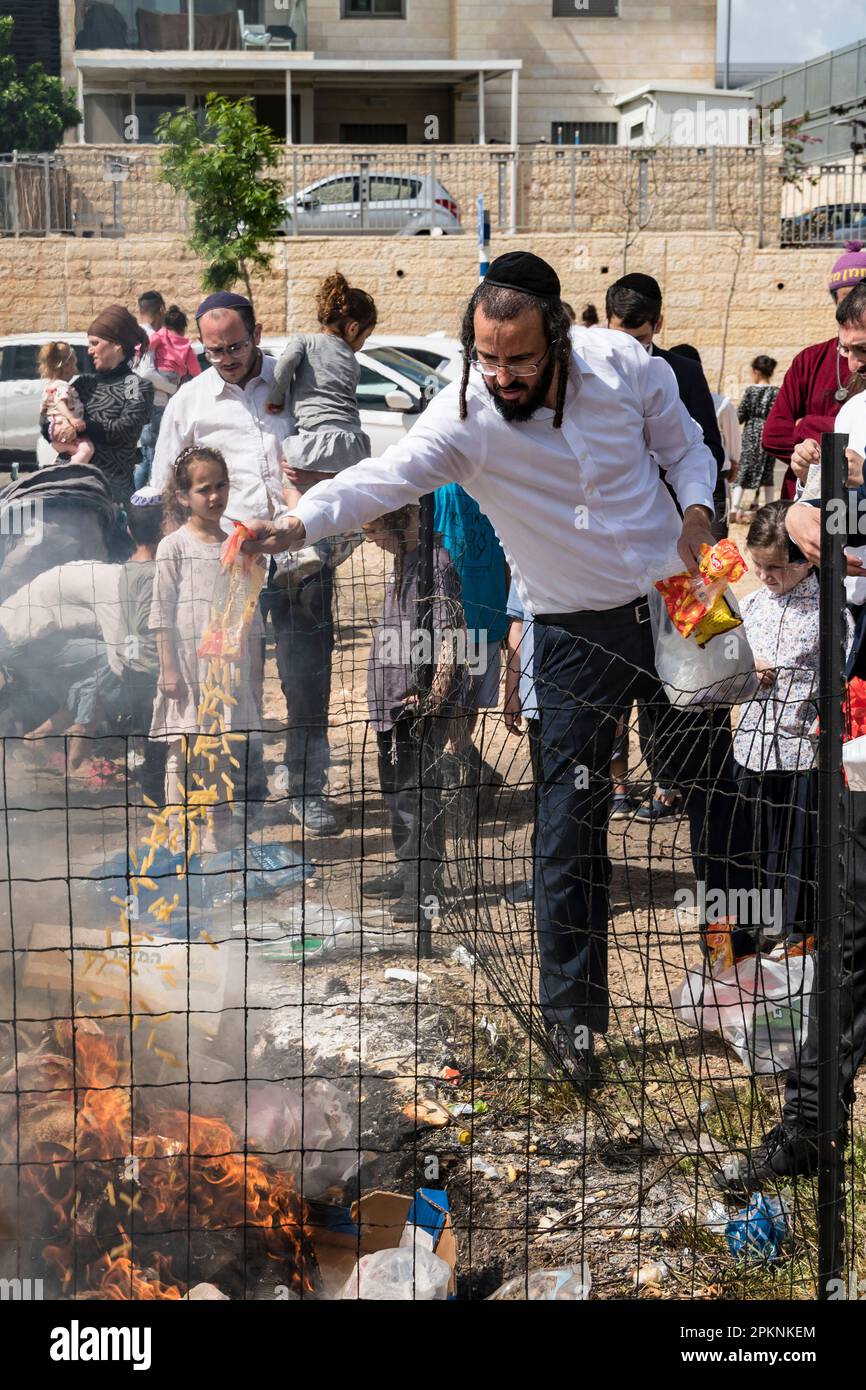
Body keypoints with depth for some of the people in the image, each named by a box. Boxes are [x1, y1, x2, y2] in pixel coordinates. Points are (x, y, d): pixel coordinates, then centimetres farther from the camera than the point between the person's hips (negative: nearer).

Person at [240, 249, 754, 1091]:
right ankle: (570, 1014, 10)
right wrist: (297, 523, -54)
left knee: (715, 785, 13)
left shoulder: (624, 364, -11)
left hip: (676, 603, 3)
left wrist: (697, 512, -14)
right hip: (578, 635, -2)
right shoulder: (465, 416, -20)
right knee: (570, 826, -4)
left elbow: (684, 446, 5)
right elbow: (384, 476, -37)